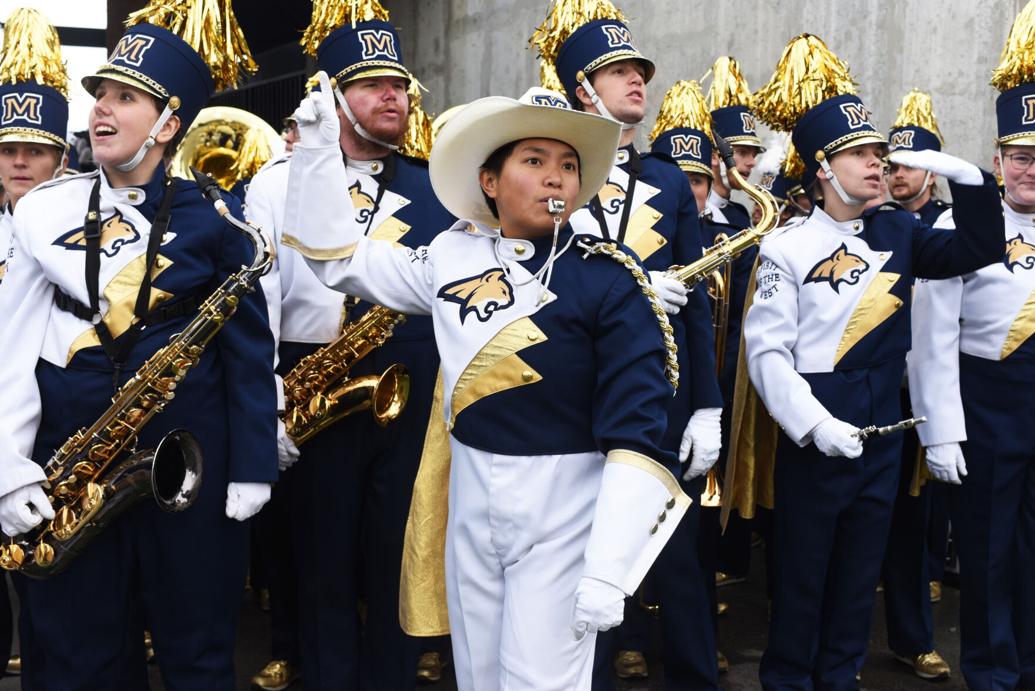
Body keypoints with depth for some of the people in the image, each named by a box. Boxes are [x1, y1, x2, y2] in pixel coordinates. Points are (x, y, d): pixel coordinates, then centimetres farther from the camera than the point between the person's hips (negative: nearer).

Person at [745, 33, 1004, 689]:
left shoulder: (899, 232, 5)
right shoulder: (786, 246, -10)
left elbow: (979, 248, 6)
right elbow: (767, 350, -13)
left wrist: (965, 174, -7)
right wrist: (815, 424, -20)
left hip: (883, 430, 5)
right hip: (813, 431, -5)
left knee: (862, 564, 15)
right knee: (802, 566, 7)